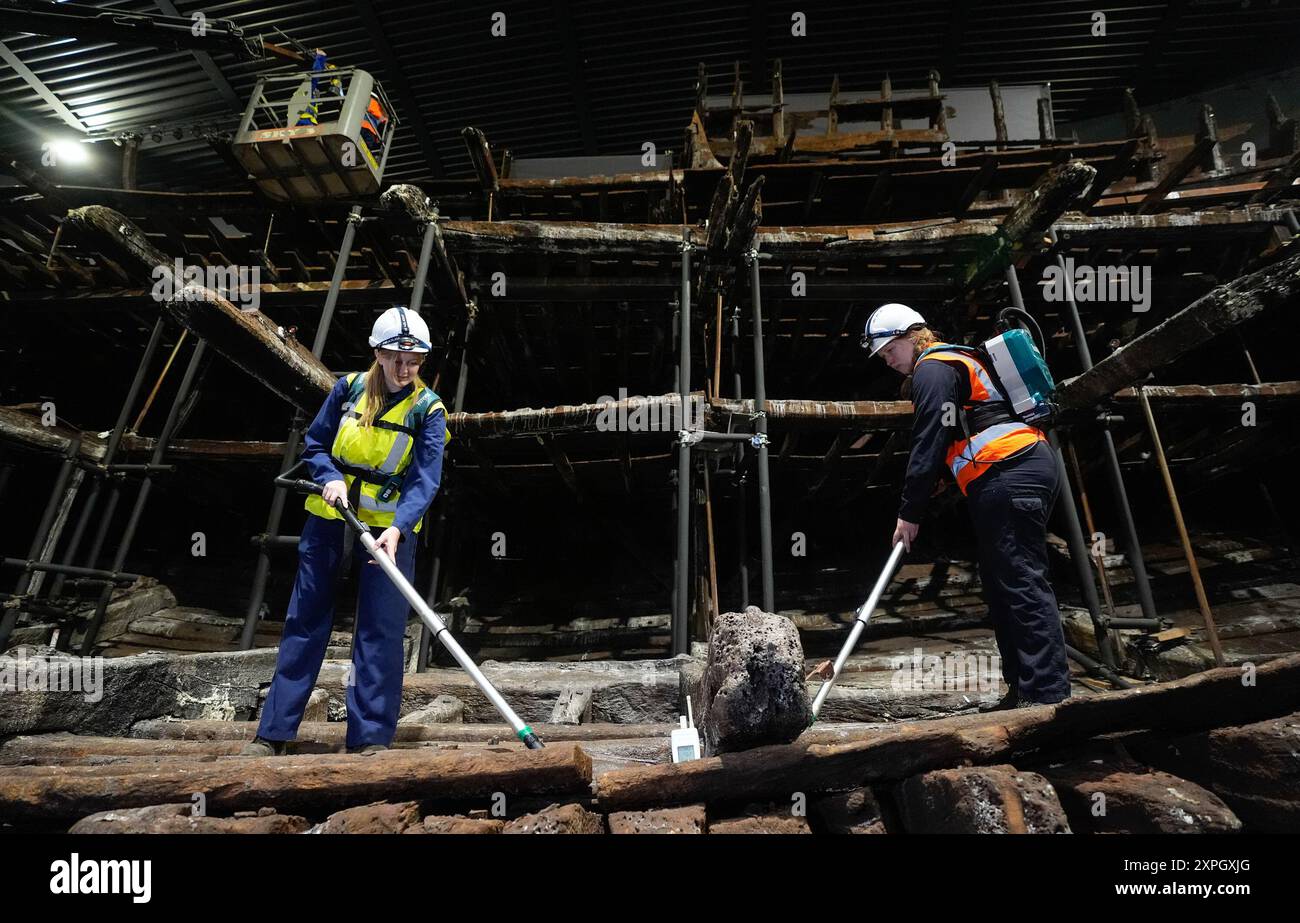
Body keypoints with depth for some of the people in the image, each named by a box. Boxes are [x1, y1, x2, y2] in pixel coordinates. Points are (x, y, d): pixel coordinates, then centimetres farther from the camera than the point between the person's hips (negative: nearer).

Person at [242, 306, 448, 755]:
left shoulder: (428, 410, -7)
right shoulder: (348, 388, 2)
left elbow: (425, 481, -15)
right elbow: (314, 444, 10)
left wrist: (397, 528, -31)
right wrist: (330, 478, -11)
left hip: (391, 527, -2)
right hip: (329, 518, 3)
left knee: (380, 632, -2)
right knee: (305, 622, 10)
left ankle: (370, 739, 9)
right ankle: (273, 732, 22)